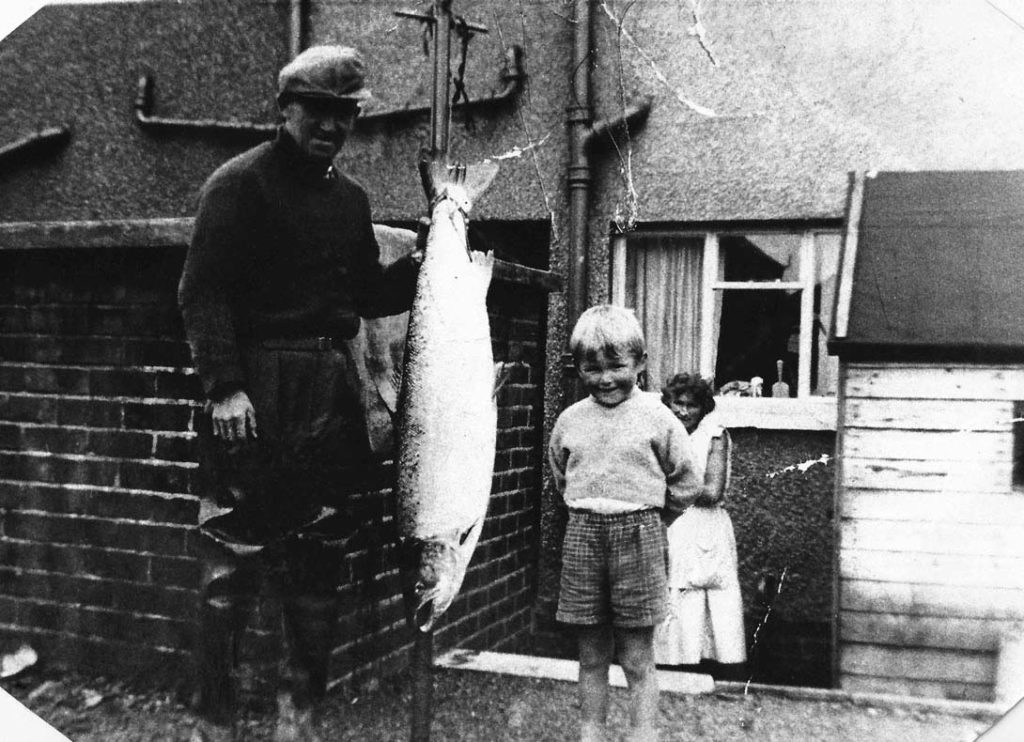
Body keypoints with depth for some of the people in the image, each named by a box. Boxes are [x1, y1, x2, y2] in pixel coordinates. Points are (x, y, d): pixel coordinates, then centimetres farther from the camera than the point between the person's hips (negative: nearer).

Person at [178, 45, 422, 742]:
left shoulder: (350, 195, 16)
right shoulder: (239, 182, -3)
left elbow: (369, 293, 18)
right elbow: (204, 291, -10)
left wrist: (423, 263, 2)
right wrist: (224, 385, -19)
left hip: (331, 393, 6)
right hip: (257, 388, -6)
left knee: (319, 563, 10)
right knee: (233, 565, -1)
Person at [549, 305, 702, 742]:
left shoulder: (655, 417, -4)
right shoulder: (570, 420, 5)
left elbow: (684, 484, 5)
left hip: (638, 534, -3)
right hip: (582, 536, 3)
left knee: (638, 659, 3)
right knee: (591, 656, 11)